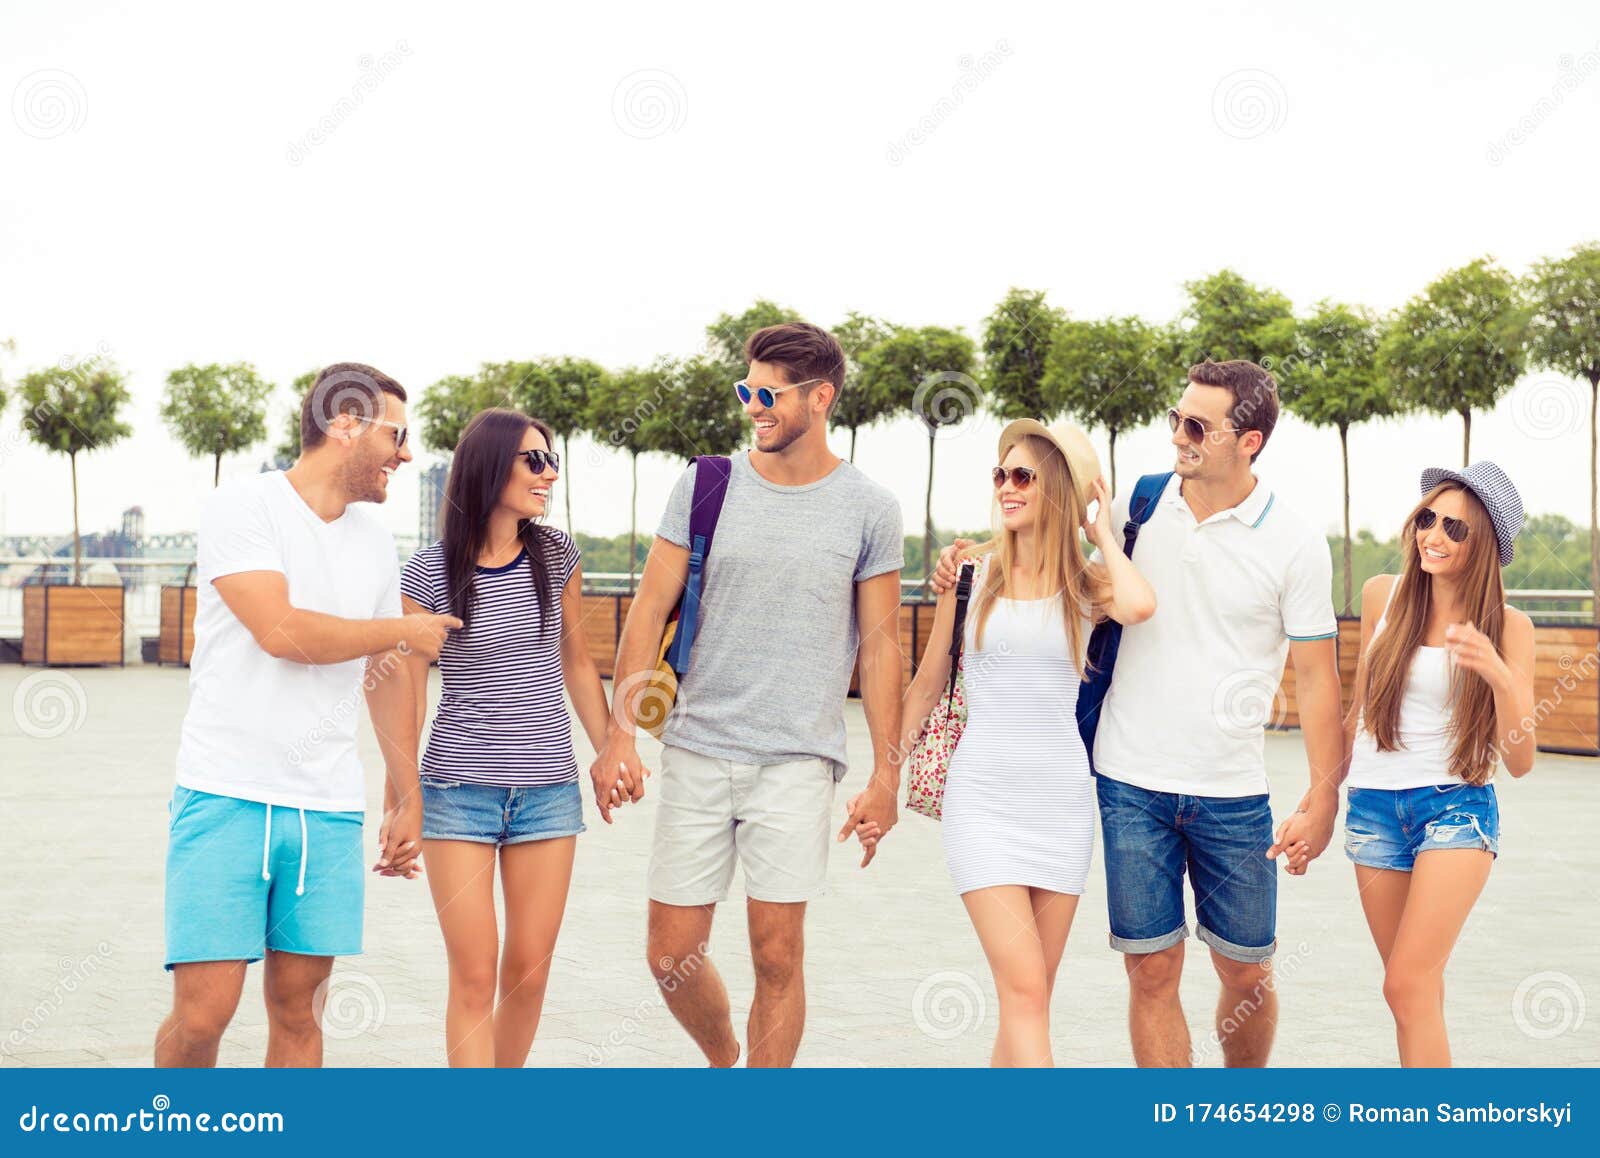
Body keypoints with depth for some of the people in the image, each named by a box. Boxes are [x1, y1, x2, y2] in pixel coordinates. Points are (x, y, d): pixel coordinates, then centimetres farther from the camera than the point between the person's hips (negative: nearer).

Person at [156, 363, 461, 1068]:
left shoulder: (374, 542, 14)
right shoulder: (241, 509, -6)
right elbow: (282, 631, -18)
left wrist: (407, 799, 19)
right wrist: (404, 630, -4)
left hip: (329, 810, 5)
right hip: (227, 796, -5)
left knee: (297, 1010, 5)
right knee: (202, 1013, -7)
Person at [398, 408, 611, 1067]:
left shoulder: (557, 555, 3)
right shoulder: (429, 572, -7)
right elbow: (409, 691, -1)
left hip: (549, 789, 3)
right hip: (458, 789, -3)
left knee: (529, 969, 5)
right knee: (474, 975, -5)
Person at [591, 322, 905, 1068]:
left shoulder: (869, 510, 1)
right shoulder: (705, 487, 4)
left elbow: (880, 646, 4)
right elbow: (650, 610, 5)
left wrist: (886, 774, 1)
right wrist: (619, 734, -2)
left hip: (797, 761, -2)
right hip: (697, 751, 2)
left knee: (777, 957, -2)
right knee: (672, 957, 5)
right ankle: (723, 1061, 34)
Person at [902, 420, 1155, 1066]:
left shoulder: (1087, 584, 4)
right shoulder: (971, 574, 3)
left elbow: (1138, 607, -21)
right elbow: (927, 685, 12)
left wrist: (1102, 532, -4)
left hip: (1062, 798, 2)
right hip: (982, 797, -2)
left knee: (1029, 997, 6)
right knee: (1024, 989, -13)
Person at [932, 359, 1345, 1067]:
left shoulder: (1294, 544, -5)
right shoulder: (1137, 506, 2)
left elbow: (1316, 677, -3)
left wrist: (1323, 797, -9)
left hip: (1231, 794, -1)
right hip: (1131, 781, 1)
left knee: (1247, 973, 10)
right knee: (1151, 973, 3)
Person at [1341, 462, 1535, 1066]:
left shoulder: (1508, 626, -6)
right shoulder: (1383, 595, 3)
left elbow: (1519, 761, -8)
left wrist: (1498, 676, -24)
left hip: (1456, 808, -3)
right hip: (1374, 807, 4)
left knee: (1407, 986, -14)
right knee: (1415, 990, 8)